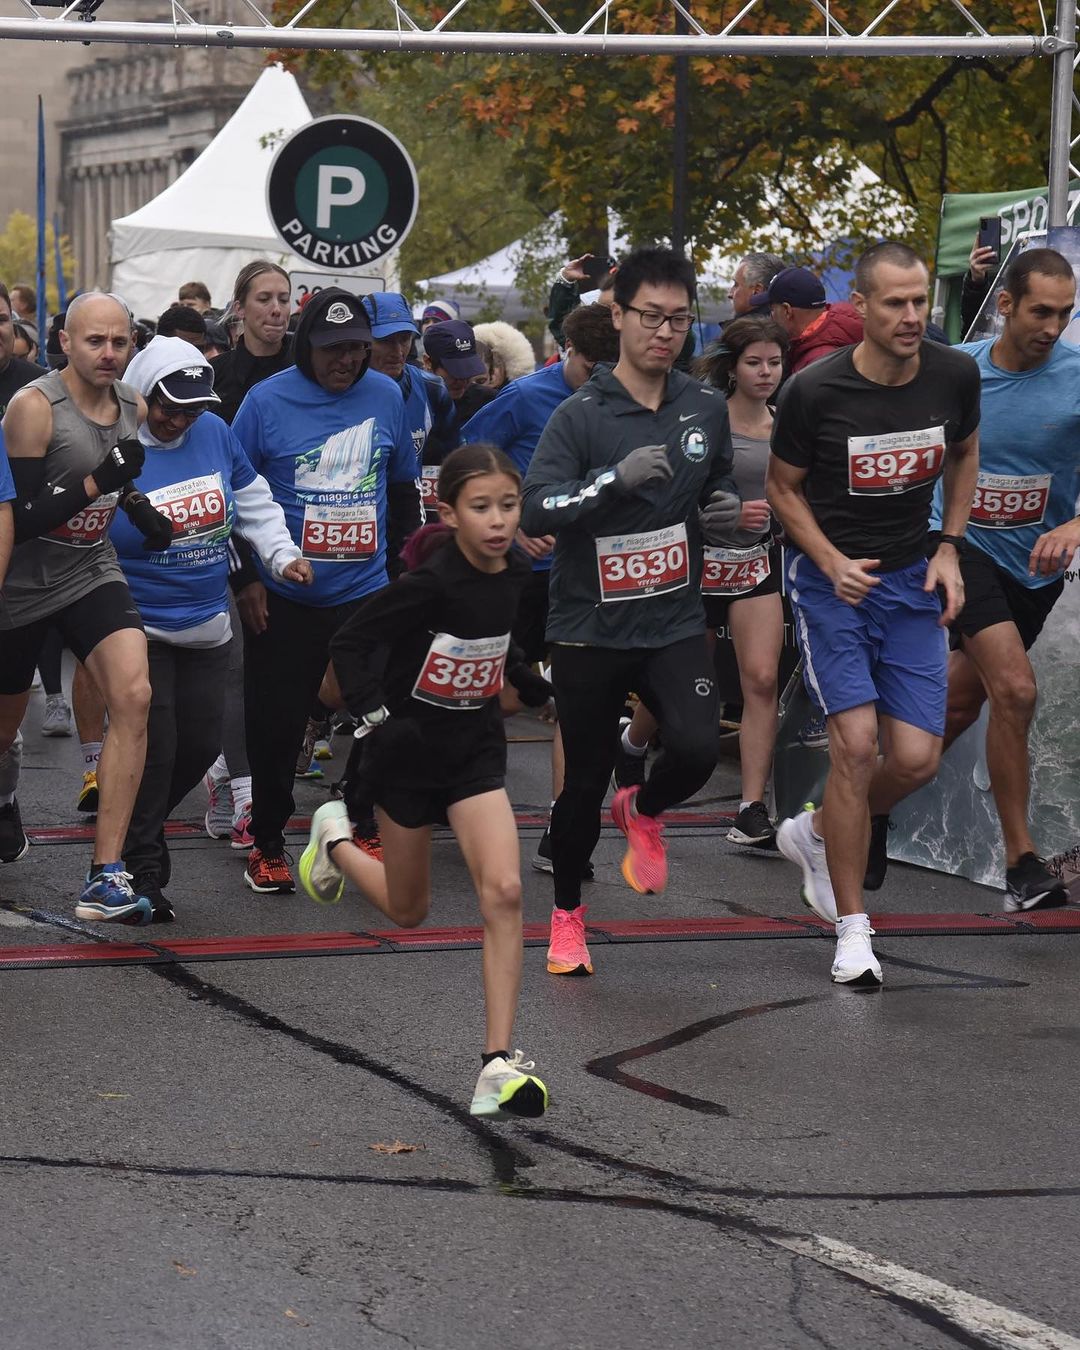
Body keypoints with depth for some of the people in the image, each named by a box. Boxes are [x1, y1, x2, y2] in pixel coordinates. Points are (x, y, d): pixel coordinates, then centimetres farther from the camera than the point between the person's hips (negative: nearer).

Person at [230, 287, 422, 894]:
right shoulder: (267, 401, -7)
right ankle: (268, 845, 17)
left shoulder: (386, 396, 3)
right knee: (277, 727, 3)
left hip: (368, 593, 2)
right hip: (284, 599, -2)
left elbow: (404, 485, 15)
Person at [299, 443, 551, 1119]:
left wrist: (544, 689, 13)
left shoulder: (516, 577, -4)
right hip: (409, 752, -4)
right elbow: (351, 644, -16)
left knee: (504, 890, -16)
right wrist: (375, 719, -20)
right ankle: (335, 840, 47)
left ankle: (500, 1061, -15)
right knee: (408, 911, 14)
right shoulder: (430, 585, -24)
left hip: (476, 751, 4)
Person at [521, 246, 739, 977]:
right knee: (585, 779, 7)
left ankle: (644, 811, 16)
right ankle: (567, 910, 31)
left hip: (675, 621, 3)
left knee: (698, 747, -20)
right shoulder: (581, 416, -9)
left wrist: (727, 507, 0)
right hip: (591, 624, -2)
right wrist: (616, 477, -30)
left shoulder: (706, 408, 5)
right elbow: (534, 511, -20)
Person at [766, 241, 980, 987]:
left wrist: (950, 548, 2)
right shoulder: (815, 391, -18)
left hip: (912, 580, 4)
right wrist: (833, 563, -15)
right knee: (856, 743, -15)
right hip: (832, 576, -3)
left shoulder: (955, 376, -8)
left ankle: (816, 834, 30)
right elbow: (783, 486, -2)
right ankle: (853, 931, -2)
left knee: (918, 760, -2)